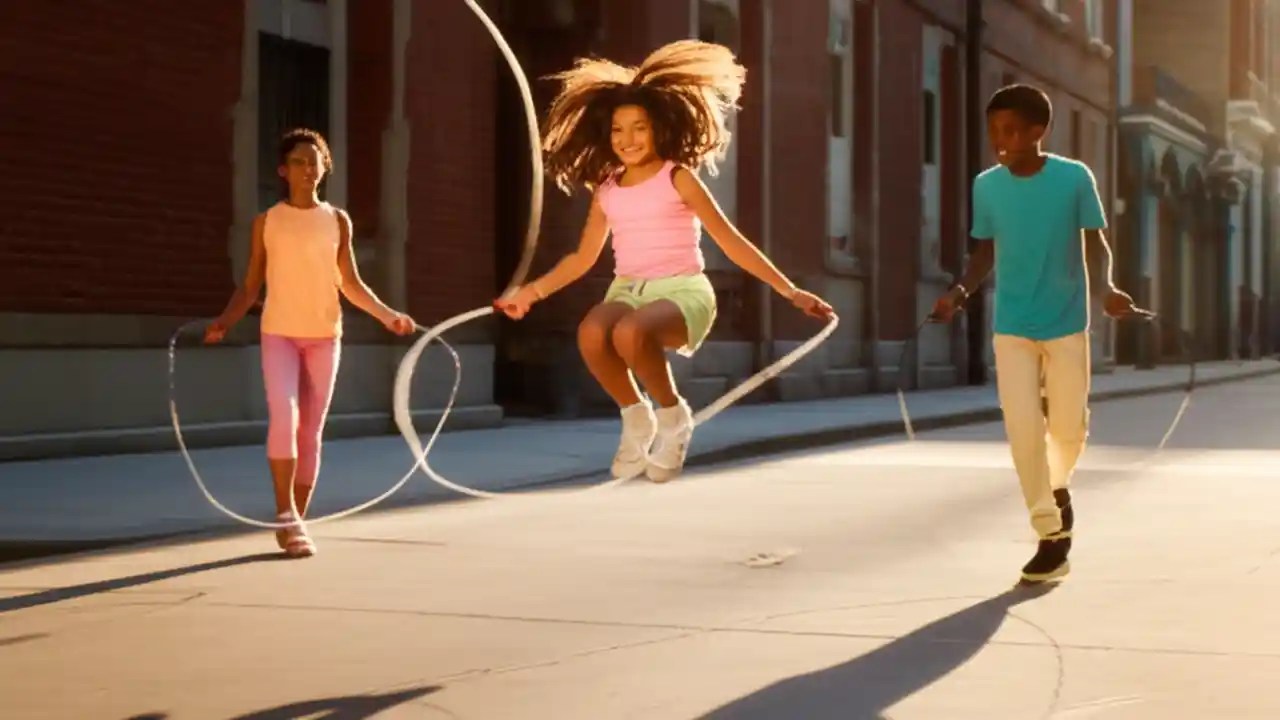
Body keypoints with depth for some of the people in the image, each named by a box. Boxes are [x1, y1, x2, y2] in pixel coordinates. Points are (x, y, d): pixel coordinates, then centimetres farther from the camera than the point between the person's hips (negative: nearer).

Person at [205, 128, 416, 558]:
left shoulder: (337, 221, 6)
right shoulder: (267, 221, 3)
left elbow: (351, 283, 9)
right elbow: (251, 285, 3)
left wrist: (387, 315, -4)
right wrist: (225, 321, -12)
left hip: (324, 335, 2)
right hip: (279, 333, -2)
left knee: (311, 430, 3)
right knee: (284, 416, -21)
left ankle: (298, 521, 11)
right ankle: (285, 515, -13)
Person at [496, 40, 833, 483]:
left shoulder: (678, 178, 0)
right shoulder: (606, 190, 12)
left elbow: (730, 241, -1)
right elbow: (584, 257, 23)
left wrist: (789, 290, -6)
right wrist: (533, 292, 19)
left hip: (682, 291, -4)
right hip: (628, 292, 4)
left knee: (630, 333, -39)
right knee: (591, 333, -34)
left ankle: (674, 418, -11)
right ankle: (636, 417, -6)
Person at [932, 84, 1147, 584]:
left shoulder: (1075, 178, -10)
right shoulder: (986, 186, -2)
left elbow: (1094, 244, -2)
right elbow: (986, 252, 8)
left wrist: (1105, 288, -20)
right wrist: (961, 291, -9)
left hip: (1067, 324, -1)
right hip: (1011, 328, 2)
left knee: (1068, 428, 6)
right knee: (1023, 429, -5)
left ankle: (1058, 485, 41)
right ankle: (1052, 536, 6)